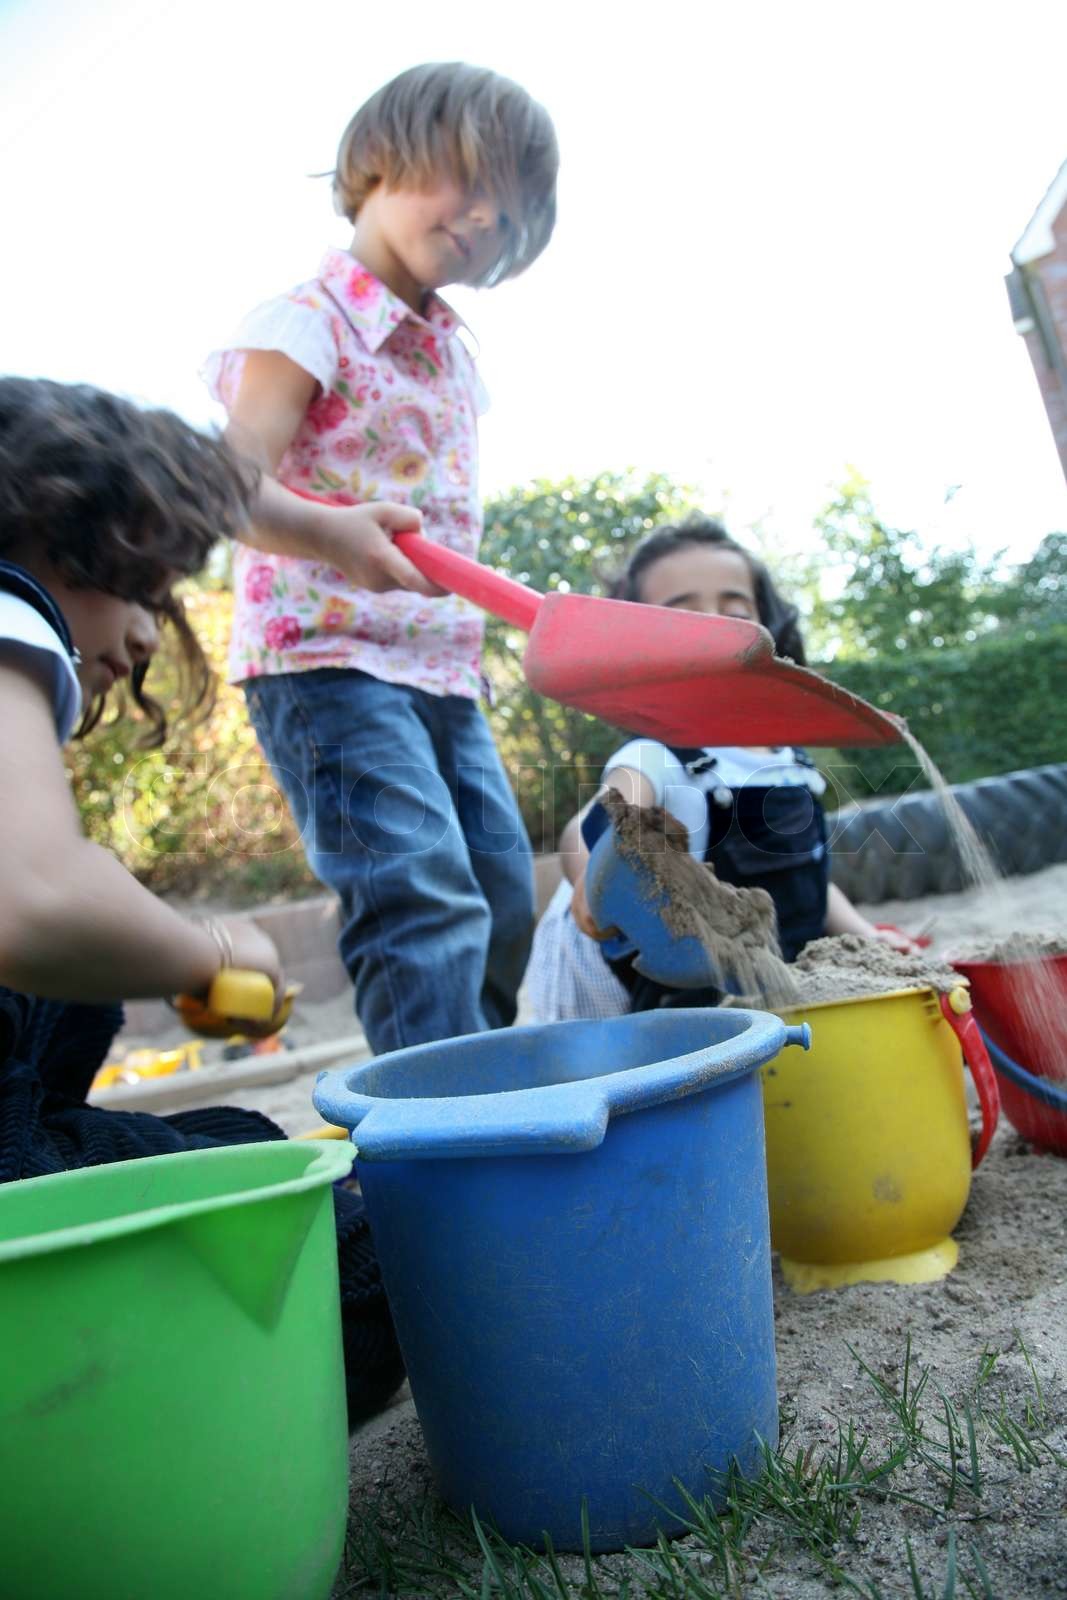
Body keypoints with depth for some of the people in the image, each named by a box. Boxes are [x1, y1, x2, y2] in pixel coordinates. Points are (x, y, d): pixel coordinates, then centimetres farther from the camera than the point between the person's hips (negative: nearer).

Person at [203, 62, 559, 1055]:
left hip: (443, 673, 9)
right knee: (427, 905, -20)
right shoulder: (309, 323, -8)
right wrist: (331, 531, -39)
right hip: (328, 664, -9)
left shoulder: (454, 353, 17)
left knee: (502, 904, 12)